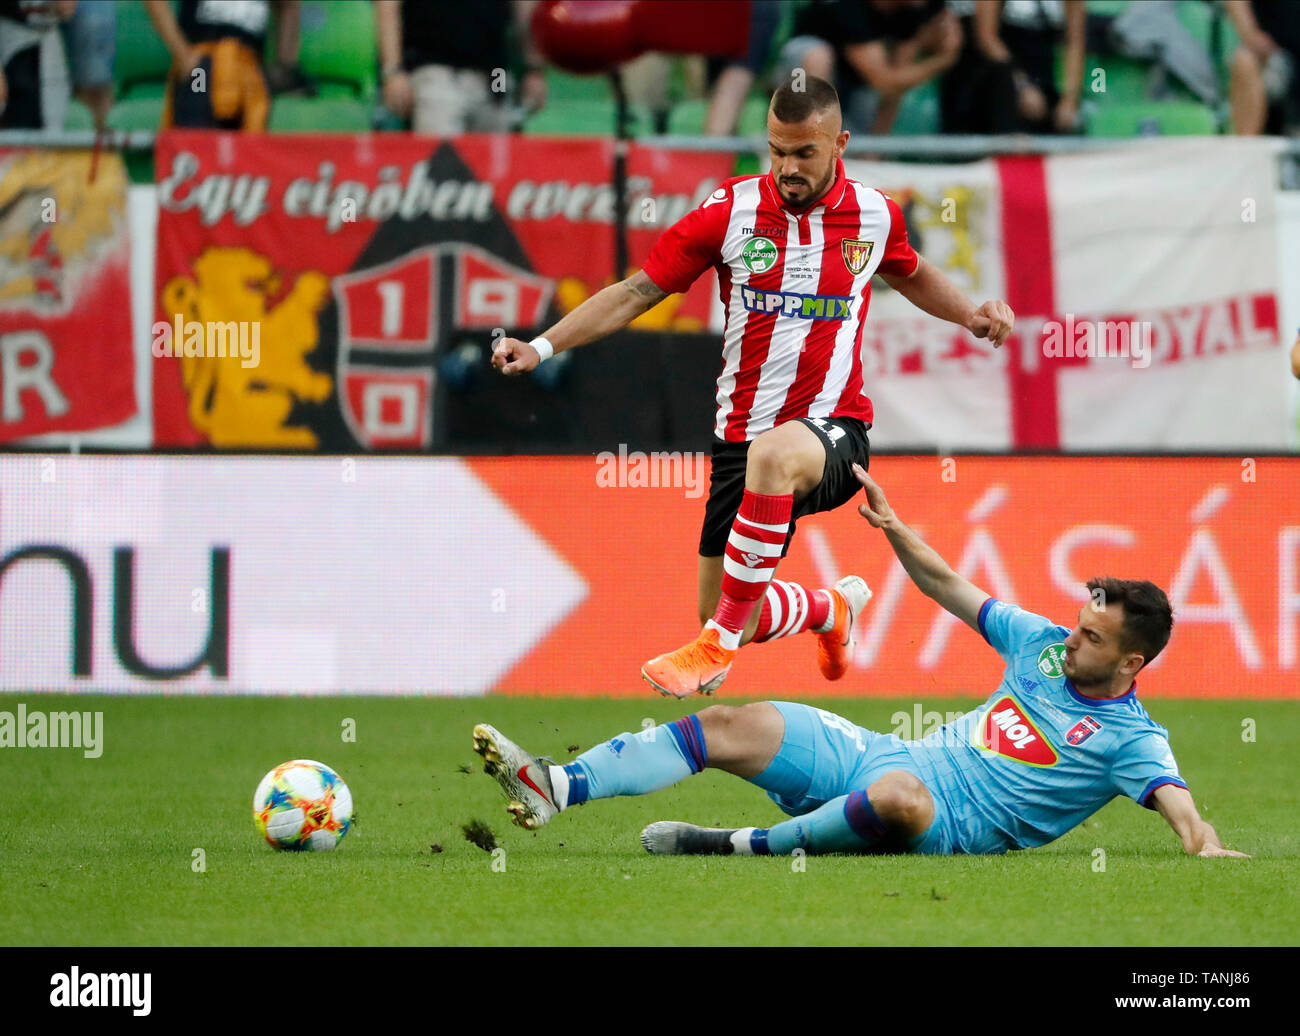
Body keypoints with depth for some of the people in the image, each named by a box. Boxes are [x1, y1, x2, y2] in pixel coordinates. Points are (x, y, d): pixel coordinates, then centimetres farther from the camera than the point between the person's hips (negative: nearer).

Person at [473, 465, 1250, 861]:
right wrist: (893, 528, 14)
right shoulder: (1047, 646, 14)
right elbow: (951, 590, 21)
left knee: (896, 794, -45)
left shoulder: (1130, 739, -6)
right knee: (728, 726, -4)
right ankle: (553, 789, -11)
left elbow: (1177, 800, -21)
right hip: (893, 756, 8)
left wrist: (1207, 846, -41)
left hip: (953, 826, -8)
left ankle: (750, 846, -31)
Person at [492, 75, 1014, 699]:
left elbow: (909, 275, 26)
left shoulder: (874, 215, 1)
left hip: (833, 431, -2)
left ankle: (717, 647, -33)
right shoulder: (732, 210, -4)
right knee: (736, 619, 4)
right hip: (742, 433, 2)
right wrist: (541, 347, -7)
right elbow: (638, 291, 1)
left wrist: (971, 315, 9)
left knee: (772, 454, -40)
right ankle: (833, 608, 42)